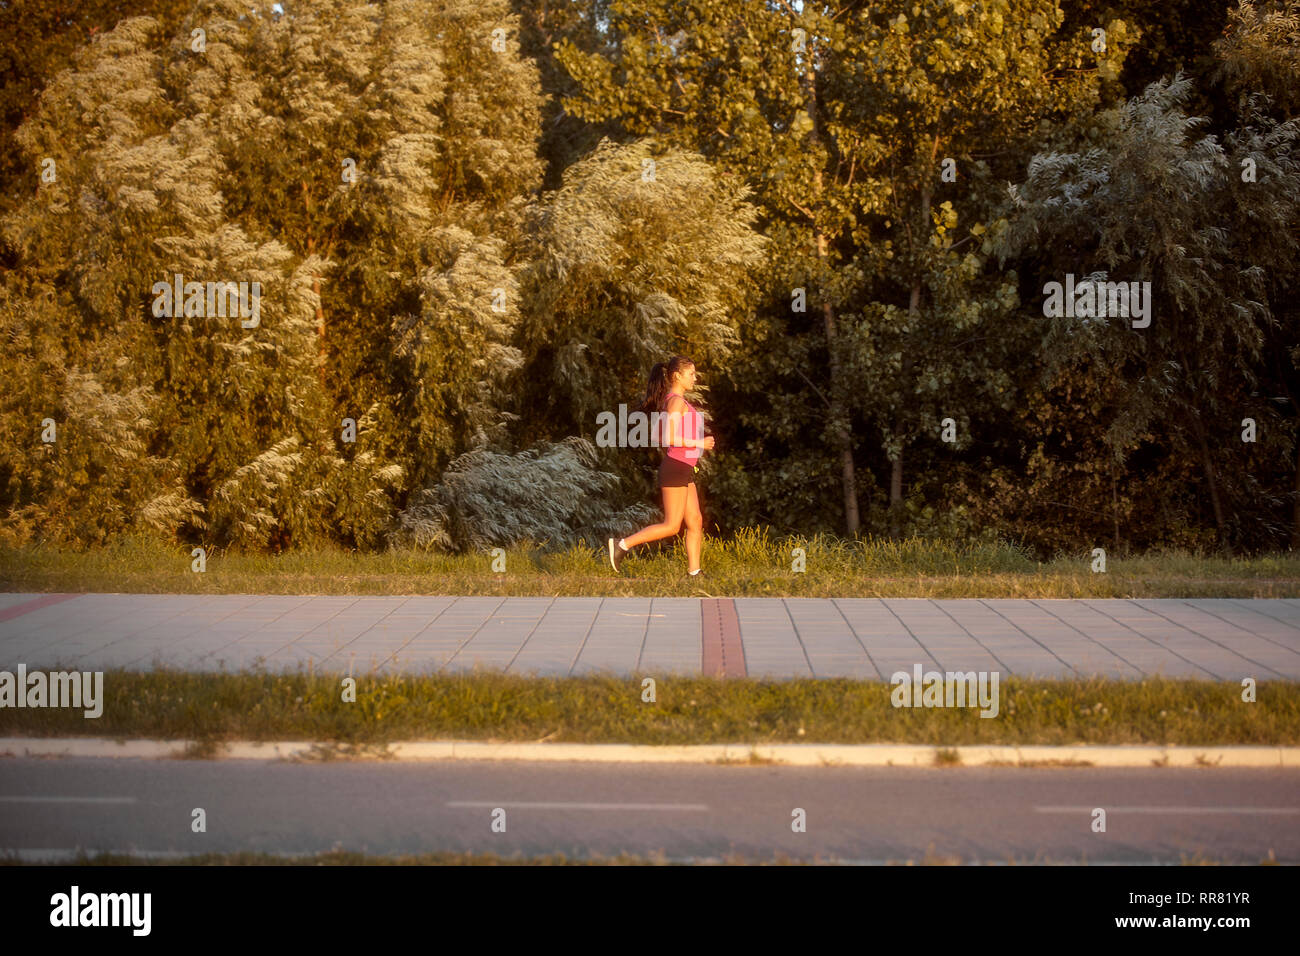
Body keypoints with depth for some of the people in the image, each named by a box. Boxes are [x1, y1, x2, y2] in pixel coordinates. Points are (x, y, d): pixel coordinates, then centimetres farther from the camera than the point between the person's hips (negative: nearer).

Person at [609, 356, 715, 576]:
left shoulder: (672, 401, 16)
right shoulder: (676, 401, -14)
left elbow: (661, 438, 18)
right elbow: (671, 438, -23)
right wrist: (699, 443, -14)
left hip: (683, 470, 10)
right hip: (676, 468, -10)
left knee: (696, 523, 7)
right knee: (671, 526, -7)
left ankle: (694, 573, 7)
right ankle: (622, 545, -4)